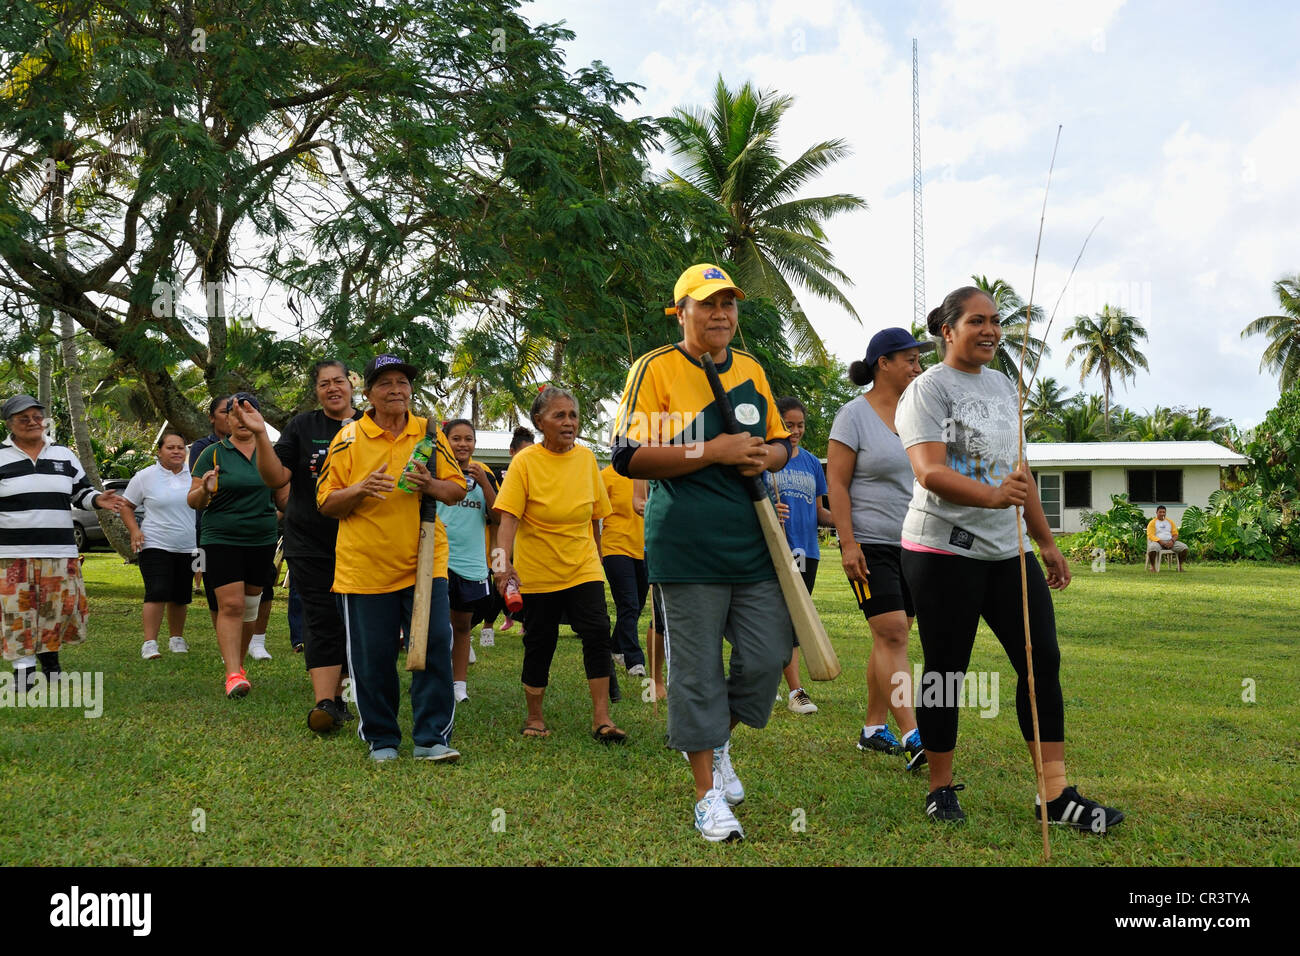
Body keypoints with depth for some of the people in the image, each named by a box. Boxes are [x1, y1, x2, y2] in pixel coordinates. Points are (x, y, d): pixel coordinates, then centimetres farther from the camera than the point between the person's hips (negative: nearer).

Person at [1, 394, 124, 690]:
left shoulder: (64, 455, 13)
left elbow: (80, 492, 18)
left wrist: (97, 500, -2)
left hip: (60, 552, 3)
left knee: (62, 604, 3)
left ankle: (49, 653, 24)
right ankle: (24, 668, 5)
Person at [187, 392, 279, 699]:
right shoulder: (213, 454, 0)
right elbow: (193, 501, 0)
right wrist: (205, 491, -21)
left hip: (262, 540, 4)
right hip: (221, 540, -4)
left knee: (250, 606, 10)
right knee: (230, 605, -13)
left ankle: (238, 661, 26)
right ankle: (233, 674, -14)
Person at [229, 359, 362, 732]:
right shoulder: (302, 427, 4)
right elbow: (276, 479, -4)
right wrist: (261, 436, -17)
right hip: (310, 544, -2)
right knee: (321, 621, -8)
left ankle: (336, 696, 19)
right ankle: (324, 702, -13)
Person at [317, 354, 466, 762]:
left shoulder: (429, 434, 8)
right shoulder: (349, 438, 2)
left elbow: (457, 488, 10)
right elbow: (326, 503, 2)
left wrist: (430, 486, -11)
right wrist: (360, 490, -17)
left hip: (424, 562, 1)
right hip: (365, 567, -1)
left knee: (435, 646, -7)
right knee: (372, 660, 3)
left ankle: (431, 737, 2)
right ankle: (381, 739, 19)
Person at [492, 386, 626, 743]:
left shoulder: (586, 458, 3)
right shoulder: (525, 462, -9)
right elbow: (509, 517, -16)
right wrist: (504, 561, -28)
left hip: (583, 567, 3)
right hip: (536, 571, -2)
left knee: (597, 632, -11)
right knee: (539, 643, 5)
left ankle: (601, 718, -7)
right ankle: (534, 717, 21)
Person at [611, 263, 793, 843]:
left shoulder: (751, 369, 14)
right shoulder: (655, 369, -4)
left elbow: (780, 442, 22)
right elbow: (629, 456, -12)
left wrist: (763, 457, -3)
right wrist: (714, 452, -17)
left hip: (754, 540, 6)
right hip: (687, 548, -5)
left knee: (768, 656, 5)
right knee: (697, 669, 0)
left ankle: (714, 739, 31)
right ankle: (708, 793, 12)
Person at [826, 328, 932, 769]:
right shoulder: (854, 415, -6)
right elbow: (836, 483, -9)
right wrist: (847, 543, -16)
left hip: (914, 546, 6)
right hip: (870, 545, -6)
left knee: (891, 637, 9)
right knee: (892, 634, -13)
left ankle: (873, 728, 18)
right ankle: (911, 737, -16)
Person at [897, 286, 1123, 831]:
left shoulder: (1004, 387, 17)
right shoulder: (928, 389, -7)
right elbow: (930, 472, -20)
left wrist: (1046, 542, 21)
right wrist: (993, 496, -36)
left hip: (1008, 550, 7)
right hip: (945, 549, -7)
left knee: (1042, 660, 0)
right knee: (946, 669, 0)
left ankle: (1056, 794, 4)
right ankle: (940, 788, 14)